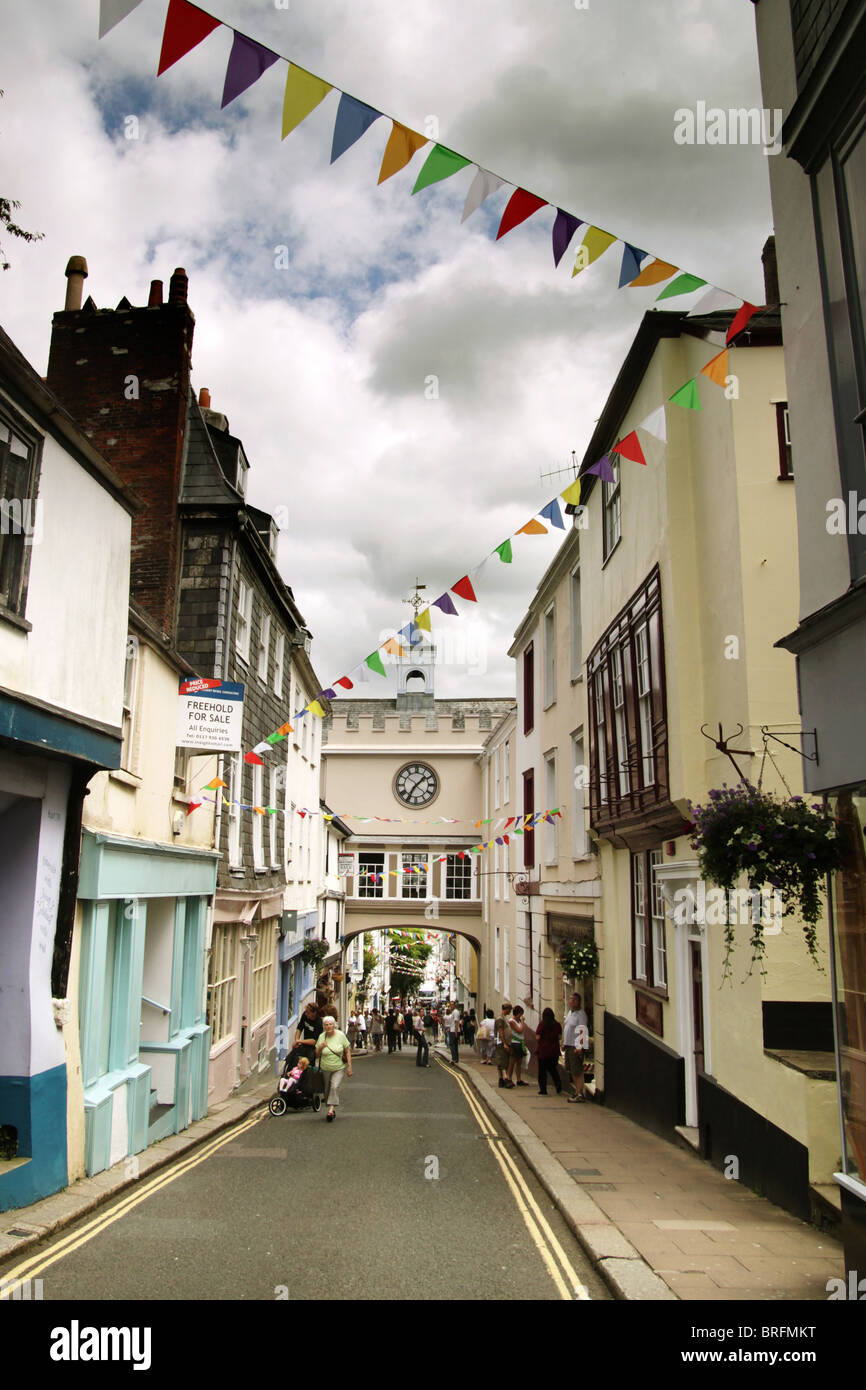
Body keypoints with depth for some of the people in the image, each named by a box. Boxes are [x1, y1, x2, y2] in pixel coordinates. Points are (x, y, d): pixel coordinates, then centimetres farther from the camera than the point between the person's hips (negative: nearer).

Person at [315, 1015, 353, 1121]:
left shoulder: (341, 1035, -9)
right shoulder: (321, 1037, -4)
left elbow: (348, 1051, -2)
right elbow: (317, 1054, 5)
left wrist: (349, 1066, -5)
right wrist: (320, 1047, -16)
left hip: (339, 1068, -3)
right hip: (325, 1068, 3)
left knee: (335, 1086, -21)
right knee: (327, 1089, 9)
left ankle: (331, 1109, -19)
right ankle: (331, 1110, 27)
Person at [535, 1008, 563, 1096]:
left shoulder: (542, 1024, -10)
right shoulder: (557, 1025, 0)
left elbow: (538, 1037, -12)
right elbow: (560, 1037, 2)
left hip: (543, 1050, -4)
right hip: (554, 1050, 4)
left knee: (542, 1070, 7)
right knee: (553, 1069, 18)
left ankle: (543, 1089, 6)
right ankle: (558, 1086, 2)